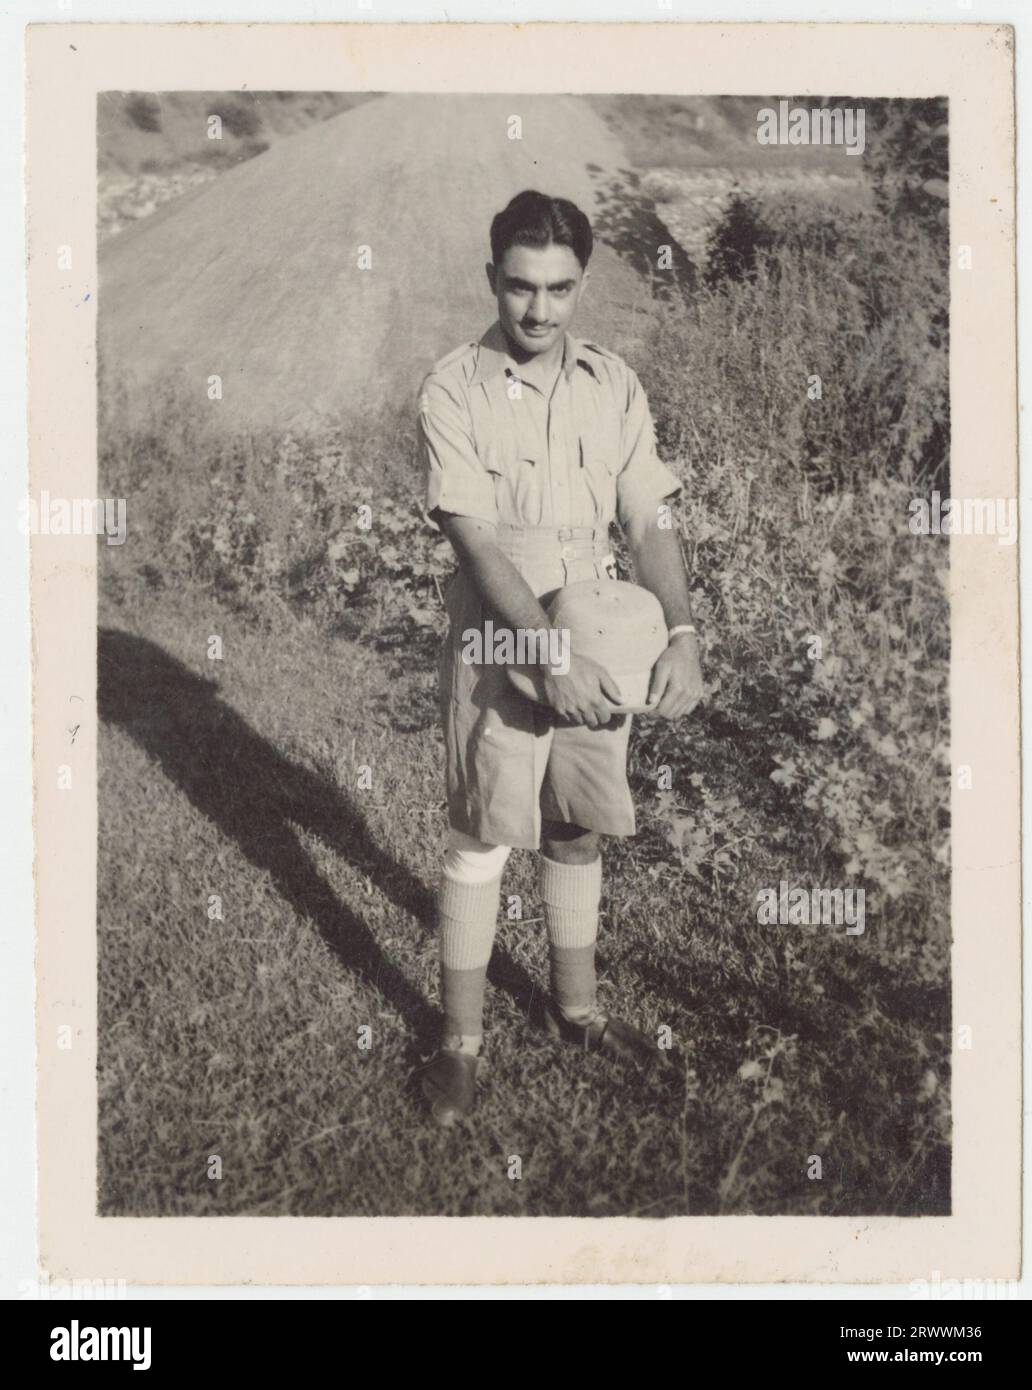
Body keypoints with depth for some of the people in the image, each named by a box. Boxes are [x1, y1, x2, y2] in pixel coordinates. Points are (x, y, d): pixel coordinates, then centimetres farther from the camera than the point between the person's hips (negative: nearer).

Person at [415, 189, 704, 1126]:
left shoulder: (615, 386, 2)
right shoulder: (454, 390, -10)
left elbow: (650, 523, 1)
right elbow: (476, 540, -17)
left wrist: (680, 634, -14)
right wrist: (552, 655, -25)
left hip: (599, 643, 4)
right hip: (499, 643, -4)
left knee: (579, 832, 15)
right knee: (482, 840, 2)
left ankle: (575, 1007, 33)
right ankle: (461, 1041, 16)